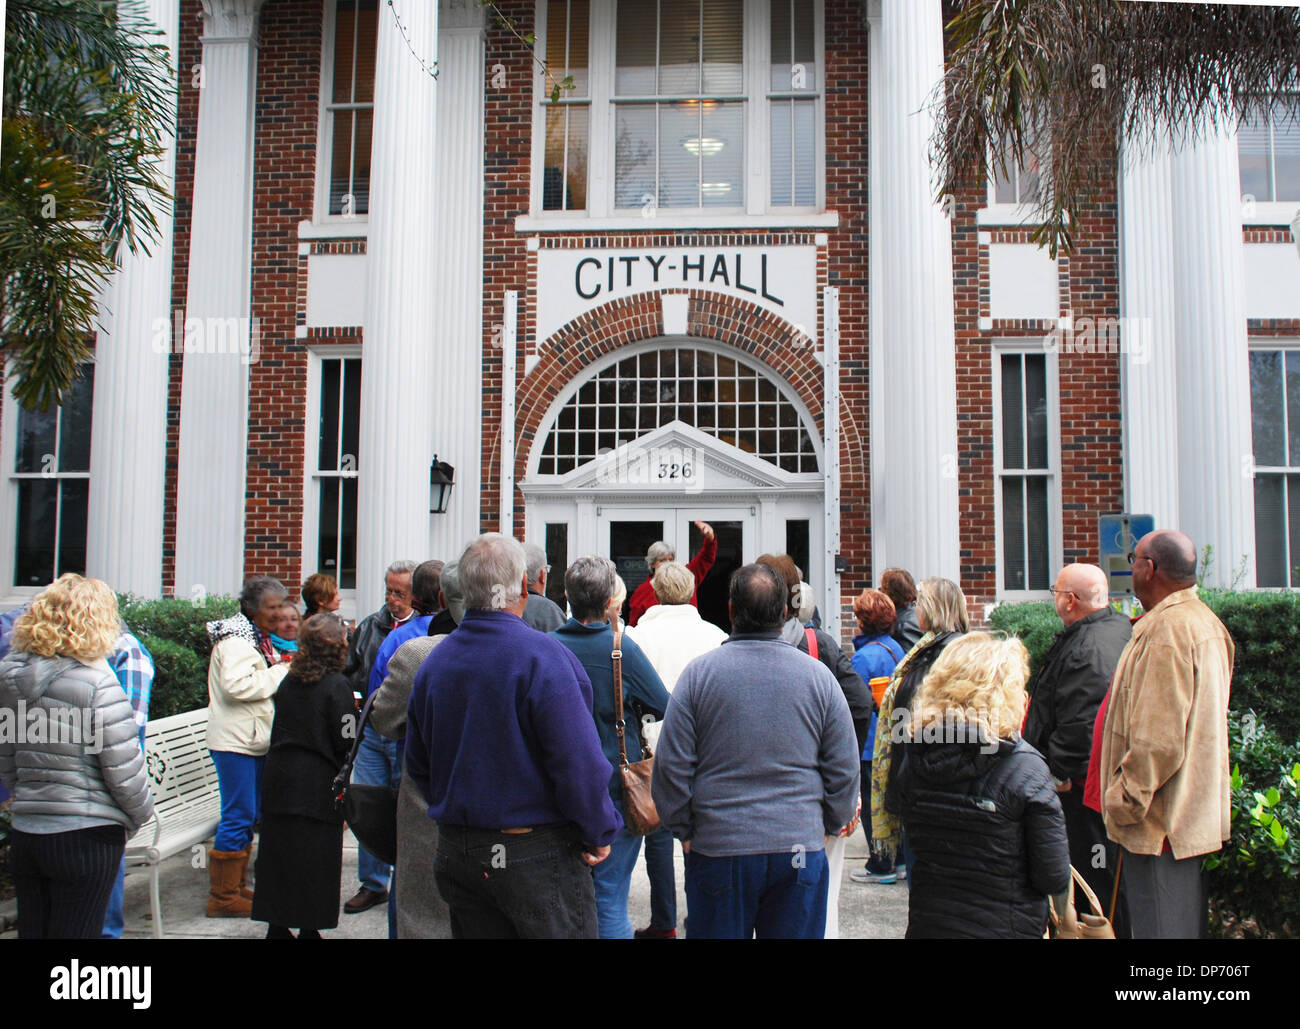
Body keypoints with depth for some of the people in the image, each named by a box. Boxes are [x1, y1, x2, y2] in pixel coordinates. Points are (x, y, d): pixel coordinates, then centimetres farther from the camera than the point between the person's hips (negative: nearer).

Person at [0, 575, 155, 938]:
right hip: (86, 836, -6)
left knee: (32, 930, 17)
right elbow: (124, 769, -16)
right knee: (75, 932, 5)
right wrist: (141, 814, 2)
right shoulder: (97, 683, -17)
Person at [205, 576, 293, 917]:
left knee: (250, 815, 14)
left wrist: (283, 666, 7)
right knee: (238, 816, -6)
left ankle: (236, 889, 25)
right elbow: (237, 685, -25)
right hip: (235, 741, -10)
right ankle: (223, 898, 4)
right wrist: (281, 671, -16)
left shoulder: (260, 637, 17)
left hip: (256, 741, 10)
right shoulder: (236, 638, -13)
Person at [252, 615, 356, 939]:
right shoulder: (336, 685, -12)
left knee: (279, 852, 12)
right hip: (318, 783, -6)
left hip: (279, 776, 6)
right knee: (316, 858, 4)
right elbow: (346, 741, -12)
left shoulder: (288, 681, 6)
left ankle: (277, 926, 20)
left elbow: (278, 730, 12)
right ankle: (309, 927, 9)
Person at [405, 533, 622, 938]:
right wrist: (598, 835, -8)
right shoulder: (542, 655, -18)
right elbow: (579, 762, -21)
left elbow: (417, 761, 11)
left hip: (454, 852, 6)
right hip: (536, 854, -6)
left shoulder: (433, 662, 3)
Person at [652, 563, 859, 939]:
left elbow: (672, 767, -5)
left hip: (717, 851, -1)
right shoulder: (818, 676, -1)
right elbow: (844, 770, 3)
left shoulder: (698, 672, -6)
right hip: (801, 851, 1)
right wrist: (828, 826, 17)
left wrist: (684, 830, 8)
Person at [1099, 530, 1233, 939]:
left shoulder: (1167, 628, -21)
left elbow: (1158, 736, -25)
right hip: (1194, 813, 11)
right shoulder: (1204, 621, 13)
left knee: (1158, 925, -2)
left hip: (1160, 818, -11)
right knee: (1187, 924, 17)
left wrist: (1125, 801, -16)